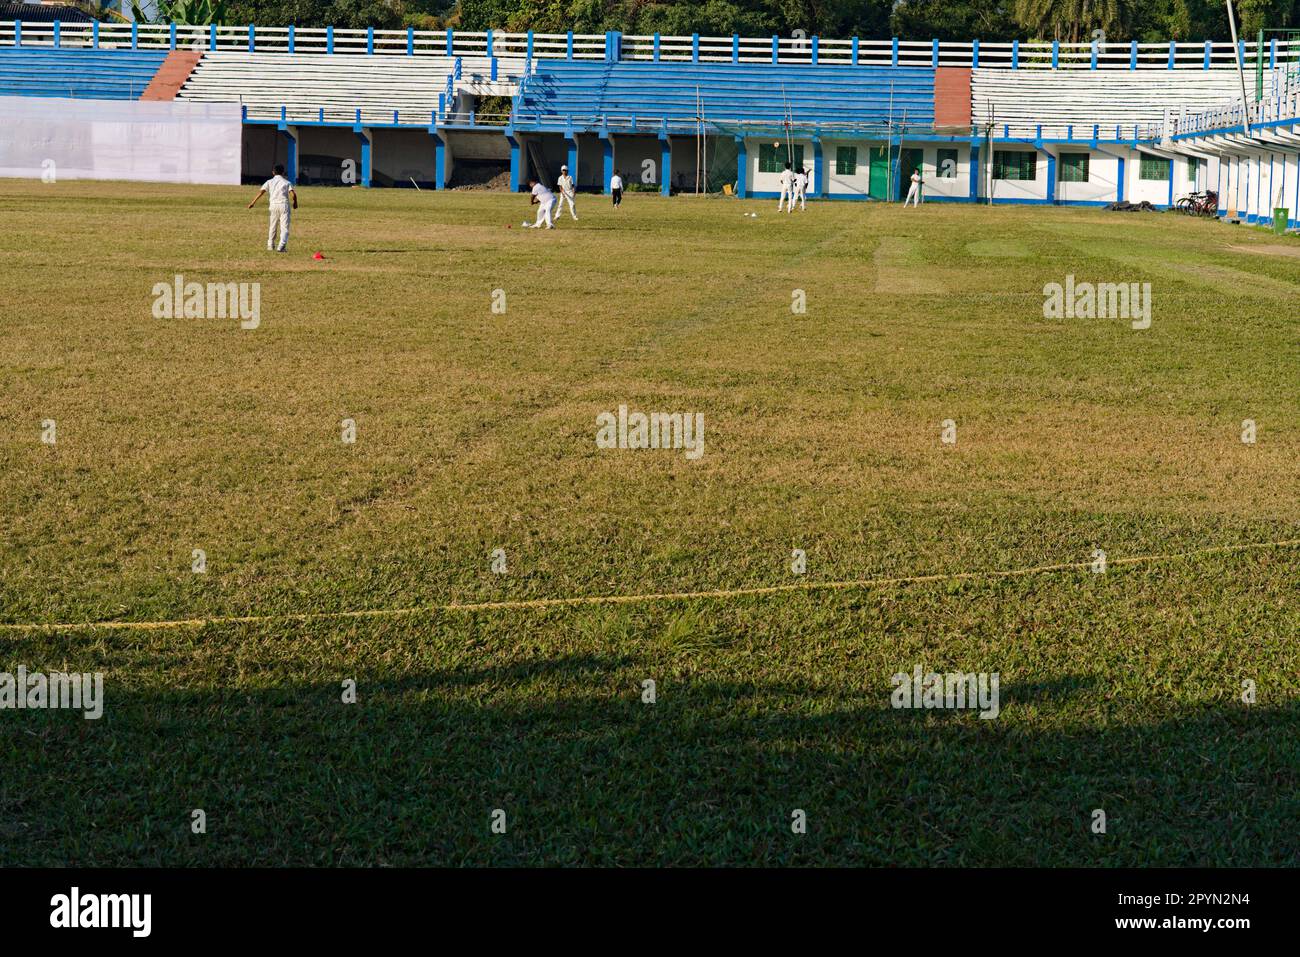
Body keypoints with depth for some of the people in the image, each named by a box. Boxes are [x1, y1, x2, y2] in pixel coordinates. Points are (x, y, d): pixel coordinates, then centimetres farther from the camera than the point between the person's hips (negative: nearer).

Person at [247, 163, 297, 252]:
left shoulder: (269, 182, 11)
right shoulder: (287, 182, 8)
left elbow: (261, 192, -2)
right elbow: (293, 194, -7)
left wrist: (252, 203, -2)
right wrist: (295, 203, 10)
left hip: (273, 205, 2)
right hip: (284, 205, -2)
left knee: (272, 226, 19)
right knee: (284, 227, -3)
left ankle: (270, 245, 28)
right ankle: (281, 246, -18)